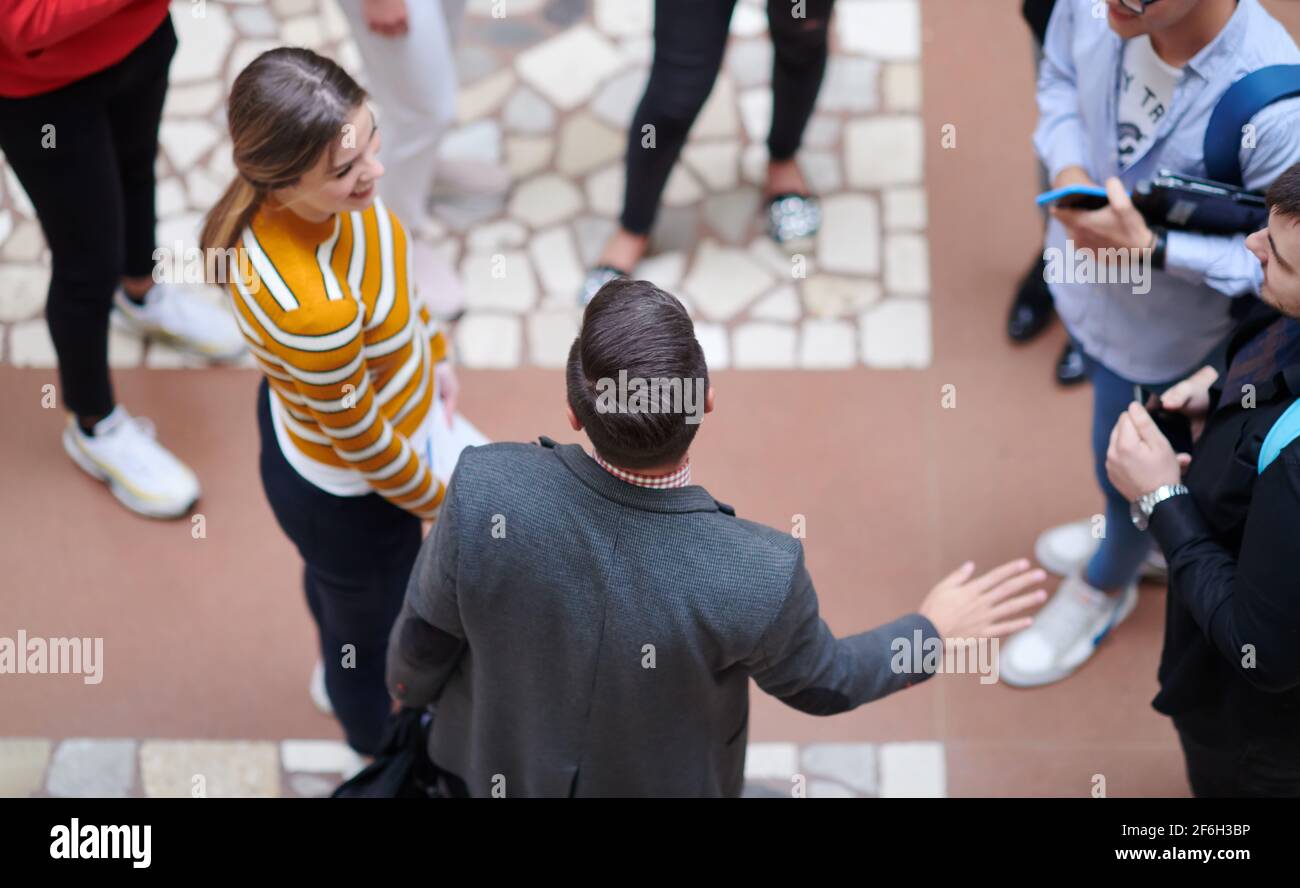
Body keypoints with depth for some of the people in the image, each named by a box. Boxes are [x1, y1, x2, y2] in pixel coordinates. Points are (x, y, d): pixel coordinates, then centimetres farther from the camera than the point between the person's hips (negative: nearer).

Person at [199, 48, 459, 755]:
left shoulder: (317, 197, -25)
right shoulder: (310, 308, -48)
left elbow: (389, 268, -2)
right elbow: (362, 443, -29)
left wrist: (432, 352, 14)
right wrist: (439, 504, -11)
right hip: (352, 494, -7)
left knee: (334, 578, 39)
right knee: (371, 628, 26)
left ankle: (340, 678, 72)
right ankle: (384, 754, 59)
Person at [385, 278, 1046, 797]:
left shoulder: (485, 491, -37)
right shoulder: (758, 578, -40)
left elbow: (426, 635, -16)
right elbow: (820, 680, -16)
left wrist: (409, 685, 8)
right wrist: (935, 630, 2)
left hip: (497, 763, 2)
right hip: (653, 788, -1)